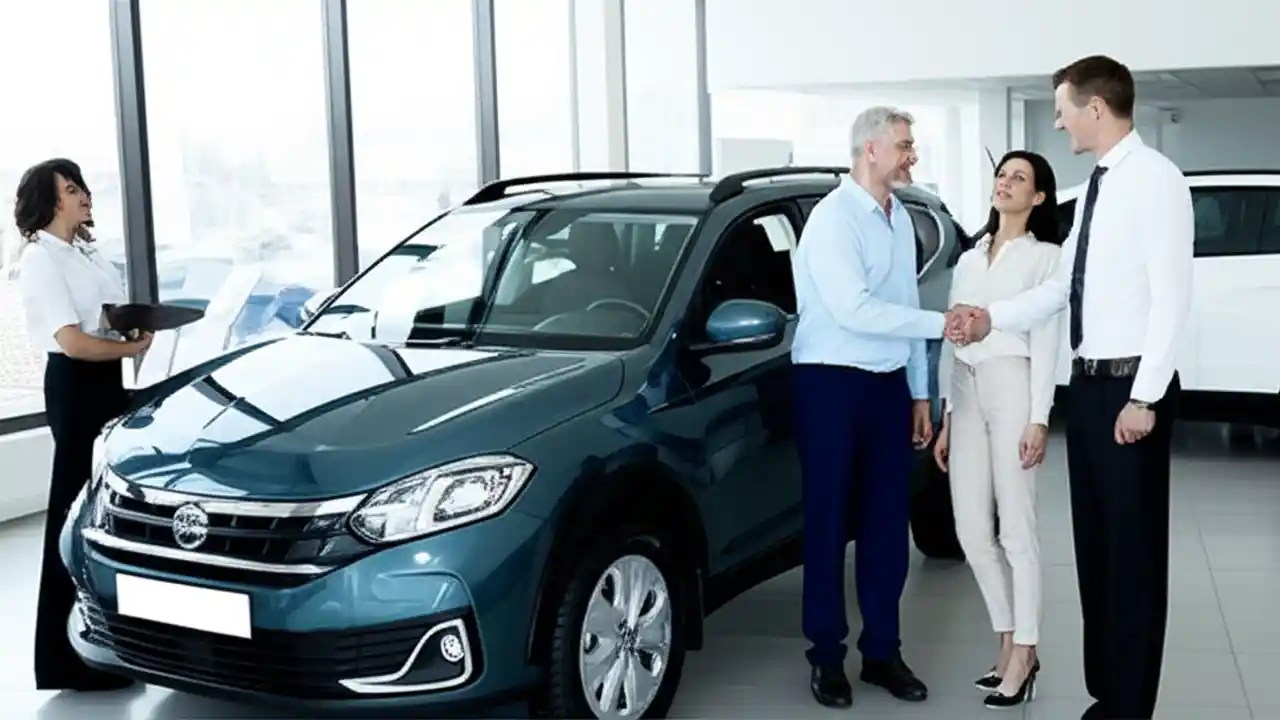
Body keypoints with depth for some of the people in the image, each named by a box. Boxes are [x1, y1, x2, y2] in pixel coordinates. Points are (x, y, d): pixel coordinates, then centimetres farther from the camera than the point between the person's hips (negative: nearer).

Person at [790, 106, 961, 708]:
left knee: (887, 523, 9)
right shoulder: (833, 217, -13)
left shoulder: (899, 218, 11)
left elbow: (903, 309, 15)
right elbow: (854, 311, -22)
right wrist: (941, 324, -18)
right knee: (830, 522, 2)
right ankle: (827, 655, 13)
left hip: (888, 384, 7)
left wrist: (919, 392, 15)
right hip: (833, 384, -7)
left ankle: (882, 651, 19)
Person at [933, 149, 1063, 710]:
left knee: (1016, 529, -3)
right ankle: (1011, 643, 17)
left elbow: (1046, 342, -5)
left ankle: (1021, 654, 4)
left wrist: (1039, 418, -12)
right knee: (972, 531, 4)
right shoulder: (969, 260, 19)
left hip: (1012, 387, -6)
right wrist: (945, 418, 12)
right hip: (965, 391, 6)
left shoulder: (1045, 256, 2)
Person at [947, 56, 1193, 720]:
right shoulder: (1096, 186, 14)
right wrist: (993, 318, 7)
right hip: (1088, 383, 9)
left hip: (1130, 387, -9)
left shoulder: (1155, 178, -12)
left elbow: (1172, 296, -17)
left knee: (1134, 548, -1)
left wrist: (1145, 397, -19)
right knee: (1094, 543, 13)